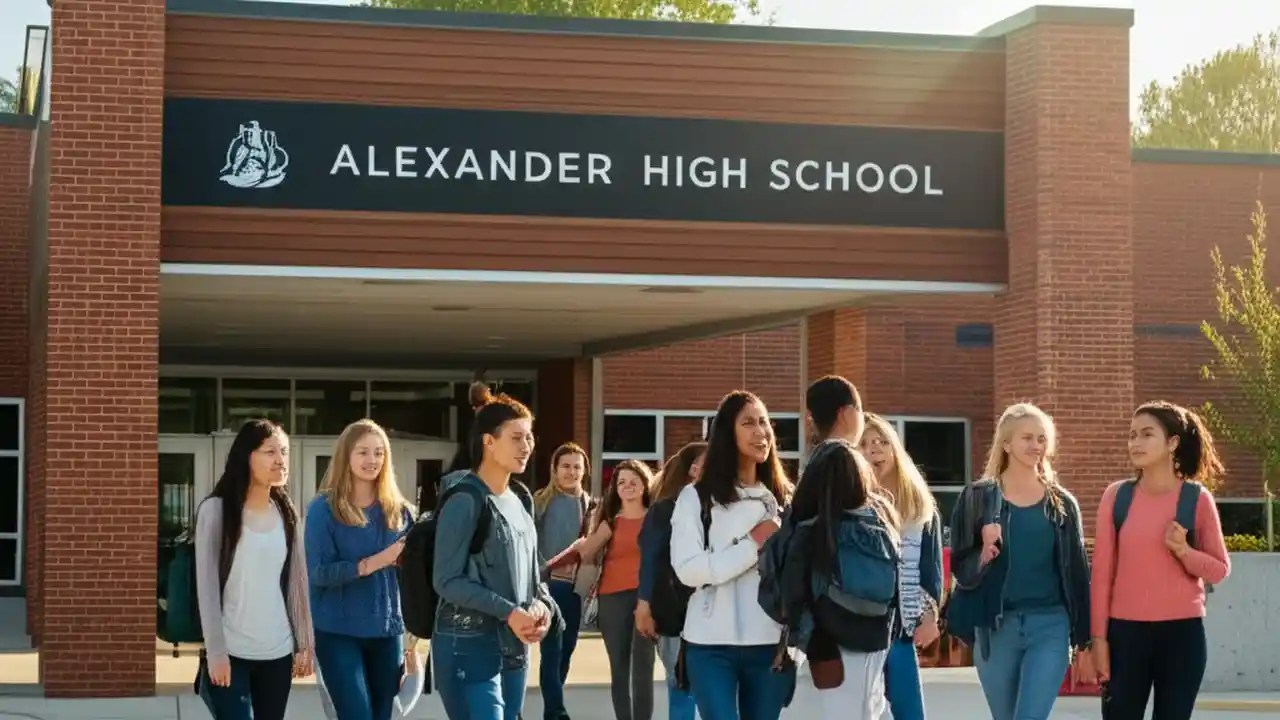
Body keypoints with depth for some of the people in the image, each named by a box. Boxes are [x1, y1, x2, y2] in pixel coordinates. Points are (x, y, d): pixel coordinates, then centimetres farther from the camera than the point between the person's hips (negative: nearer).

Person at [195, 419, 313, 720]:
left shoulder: (286, 512, 8)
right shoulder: (216, 509, -7)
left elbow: (296, 582, 11)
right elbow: (207, 586, -9)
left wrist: (304, 643, 8)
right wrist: (215, 651, -13)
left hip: (278, 652, 5)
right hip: (231, 652, -5)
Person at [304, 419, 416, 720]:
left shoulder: (399, 510, 8)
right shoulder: (324, 508, -4)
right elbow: (318, 572, -12)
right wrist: (376, 562, -19)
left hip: (387, 633, 4)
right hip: (338, 633, -4)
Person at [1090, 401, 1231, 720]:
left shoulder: (1197, 498, -1)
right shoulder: (1116, 495, 1)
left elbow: (1220, 570, 4)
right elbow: (1103, 570, 3)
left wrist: (1183, 551, -15)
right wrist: (1099, 635, 0)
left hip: (1182, 632, -1)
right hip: (1126, 631, 1)